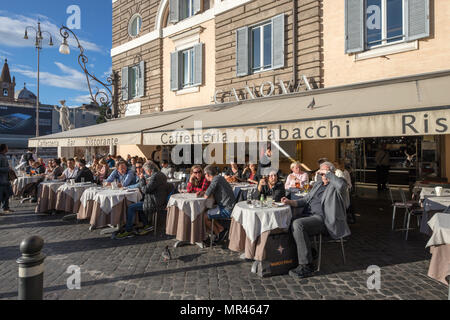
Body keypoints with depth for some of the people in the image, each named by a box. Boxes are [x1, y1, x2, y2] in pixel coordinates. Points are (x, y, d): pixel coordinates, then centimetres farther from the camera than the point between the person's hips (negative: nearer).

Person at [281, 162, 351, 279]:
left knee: (297, 224, -31)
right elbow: (305, 200, 24)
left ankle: (306, 266, -22)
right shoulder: (318, 184, 28)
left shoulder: (336, 185, 5)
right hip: (308, 215, 7)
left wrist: (328, 173, -11)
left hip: (321, 218, -7)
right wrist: (290, 202, 6)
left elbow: (342, 185, -22)